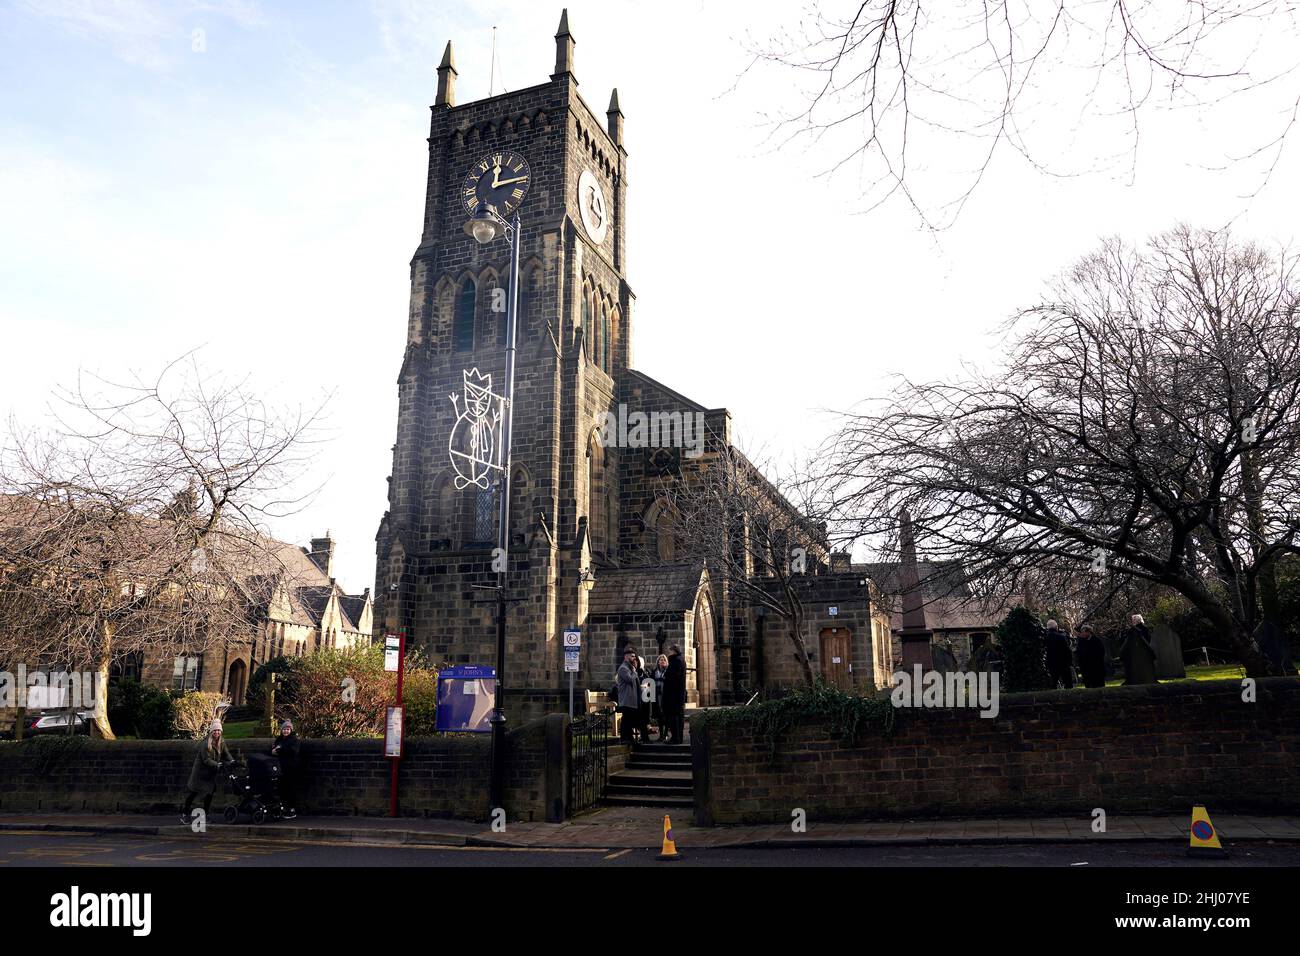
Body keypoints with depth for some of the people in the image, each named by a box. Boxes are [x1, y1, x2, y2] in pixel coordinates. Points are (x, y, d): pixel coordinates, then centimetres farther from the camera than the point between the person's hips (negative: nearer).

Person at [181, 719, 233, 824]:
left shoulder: (222, 743, 0)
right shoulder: (205, 743, -19)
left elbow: (226, 754, -5)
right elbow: (206, 760, -25)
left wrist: (232, 761, -24)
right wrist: (217, 765, -36)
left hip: (211, 772, 5)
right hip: (201, 771, -5)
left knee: (210, 792, 5)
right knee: (194, 792, 4)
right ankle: (184, 813, 20)